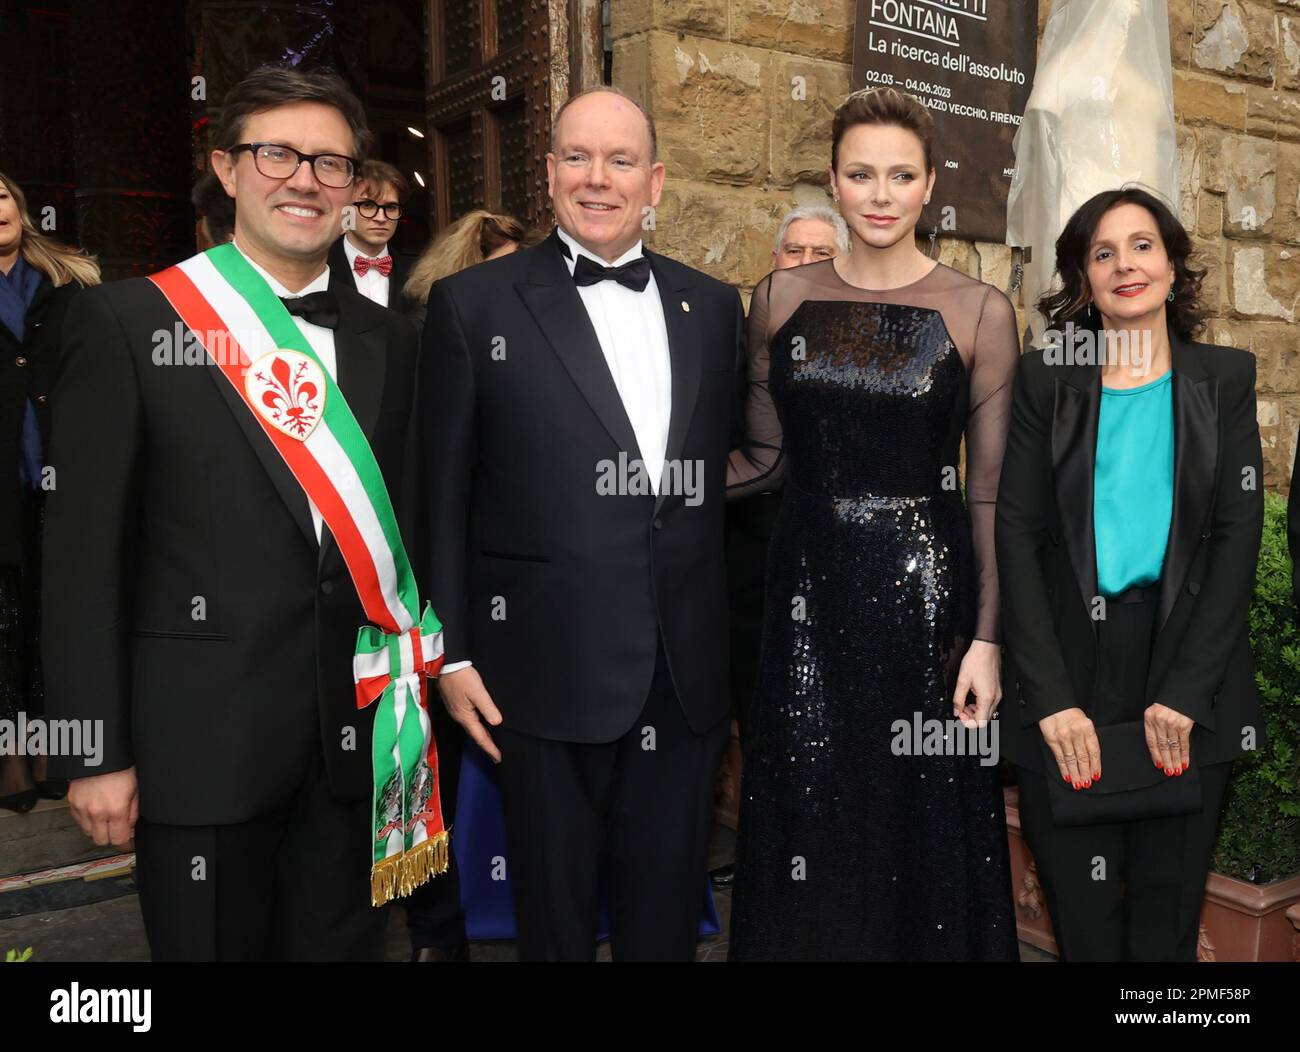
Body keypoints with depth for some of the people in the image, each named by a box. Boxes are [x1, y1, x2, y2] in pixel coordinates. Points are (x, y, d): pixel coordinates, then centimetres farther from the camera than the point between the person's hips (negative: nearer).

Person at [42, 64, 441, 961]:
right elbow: (85, 550, -6)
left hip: (359, 737, 4)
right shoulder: (128, 323, -5)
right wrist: (97, 752, -7)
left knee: (344, 944, 17)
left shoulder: (390, 342, 7)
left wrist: (418, 692, 8)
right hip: (202, 742, -3)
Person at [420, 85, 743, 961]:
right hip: (549, 671, -3)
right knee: (556, 914, 14)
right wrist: (451, 656, -4)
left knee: (668, 916, 16)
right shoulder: (474, 303, -1)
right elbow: (442, 495, -1)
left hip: (688, 677, 3)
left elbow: (735, 476, 12)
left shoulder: (714, 306, 9)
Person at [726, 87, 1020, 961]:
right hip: (810, 587, 2)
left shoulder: (979, 313, -2)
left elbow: (991, 490, -4)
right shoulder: (782, 299, 4)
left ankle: (928, 939, 34)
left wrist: (987, 638, -9)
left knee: (923, 823, 9)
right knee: (807, 818, 11)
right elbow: (764, 458, 8)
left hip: (925, 588, -2)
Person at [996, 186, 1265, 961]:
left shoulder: (1225, 378, 6)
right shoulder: (1045, 381, 3)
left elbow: (1240, 534, -1)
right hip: (1068, 679, 0)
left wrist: (1186, 692, -10)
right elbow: (1016, 536, -3)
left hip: (1189, 680, 1)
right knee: (1081, 912, 8)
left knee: (1169, 908, 10)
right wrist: (1052, 696, -12)